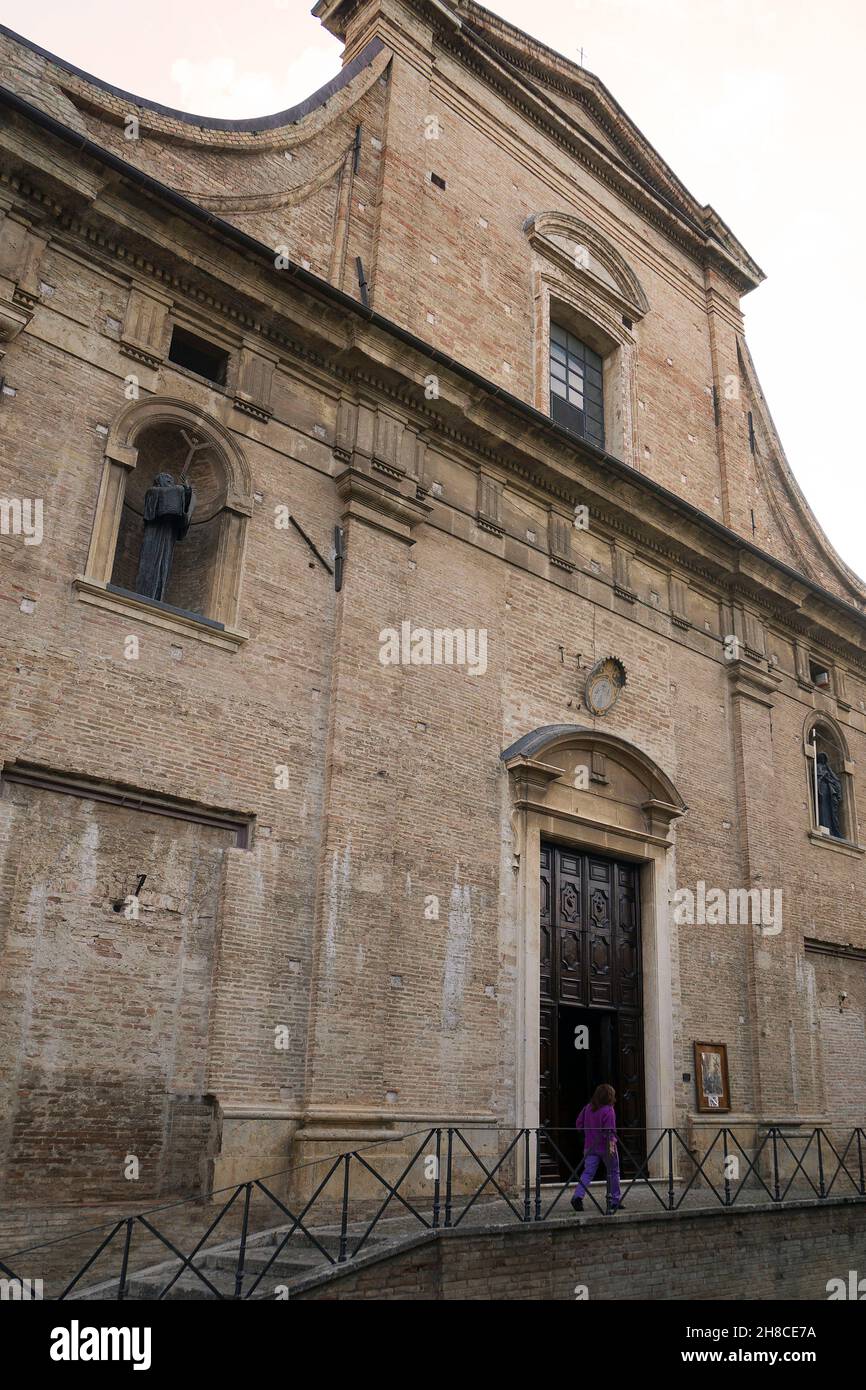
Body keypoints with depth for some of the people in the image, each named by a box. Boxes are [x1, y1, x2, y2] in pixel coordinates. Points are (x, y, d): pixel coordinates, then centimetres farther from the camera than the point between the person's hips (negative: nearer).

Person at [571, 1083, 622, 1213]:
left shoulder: (588, 1108, 6)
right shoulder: (608, 1110, -12)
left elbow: (578, 1124, 11)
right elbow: (609, 1130, -22)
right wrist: (611, 1144, -26)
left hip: (590, 1147, 5)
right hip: (605, 1147, -5)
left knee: (588, 1172, 0)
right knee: (613, 1173, 13)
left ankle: (578, 1196, -20)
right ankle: (615, 1200, 19)